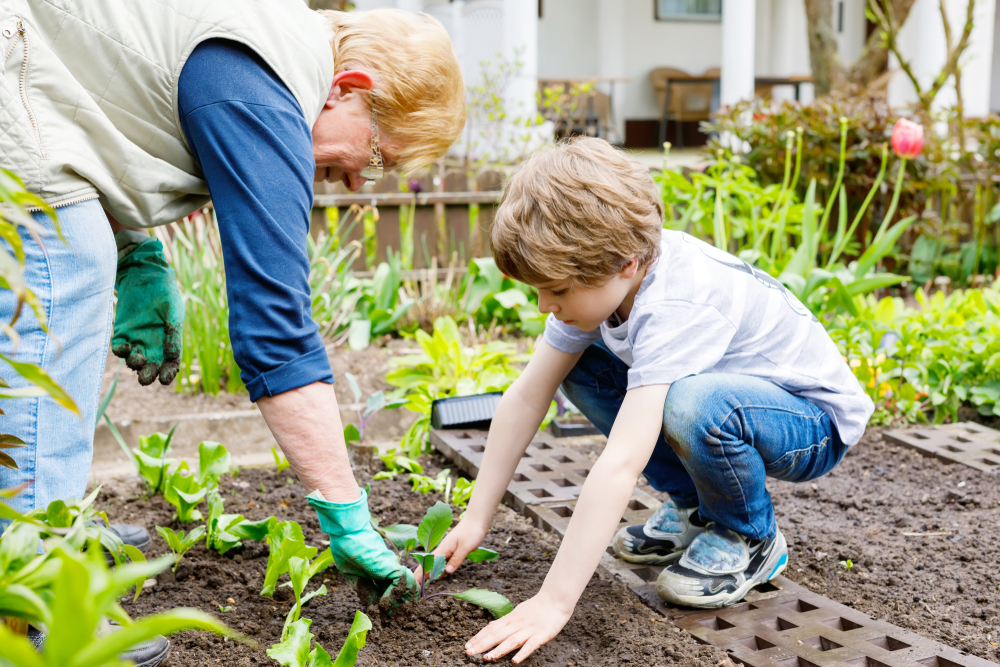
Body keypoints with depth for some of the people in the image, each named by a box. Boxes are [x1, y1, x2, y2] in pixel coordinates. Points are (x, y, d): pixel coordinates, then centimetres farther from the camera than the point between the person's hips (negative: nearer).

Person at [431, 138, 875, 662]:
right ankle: (695, 508, 9)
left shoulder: (675, 304, -37)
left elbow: (620, 463, -43)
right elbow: (527, 396, -8)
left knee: (693, 404, -38)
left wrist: (553, 601, -43)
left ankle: (749, 536, -6)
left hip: (815, 420, -7)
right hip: (726, 388, 8)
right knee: (580, 370, -5)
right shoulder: (599, 274, -12)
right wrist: (475, 519, -8)